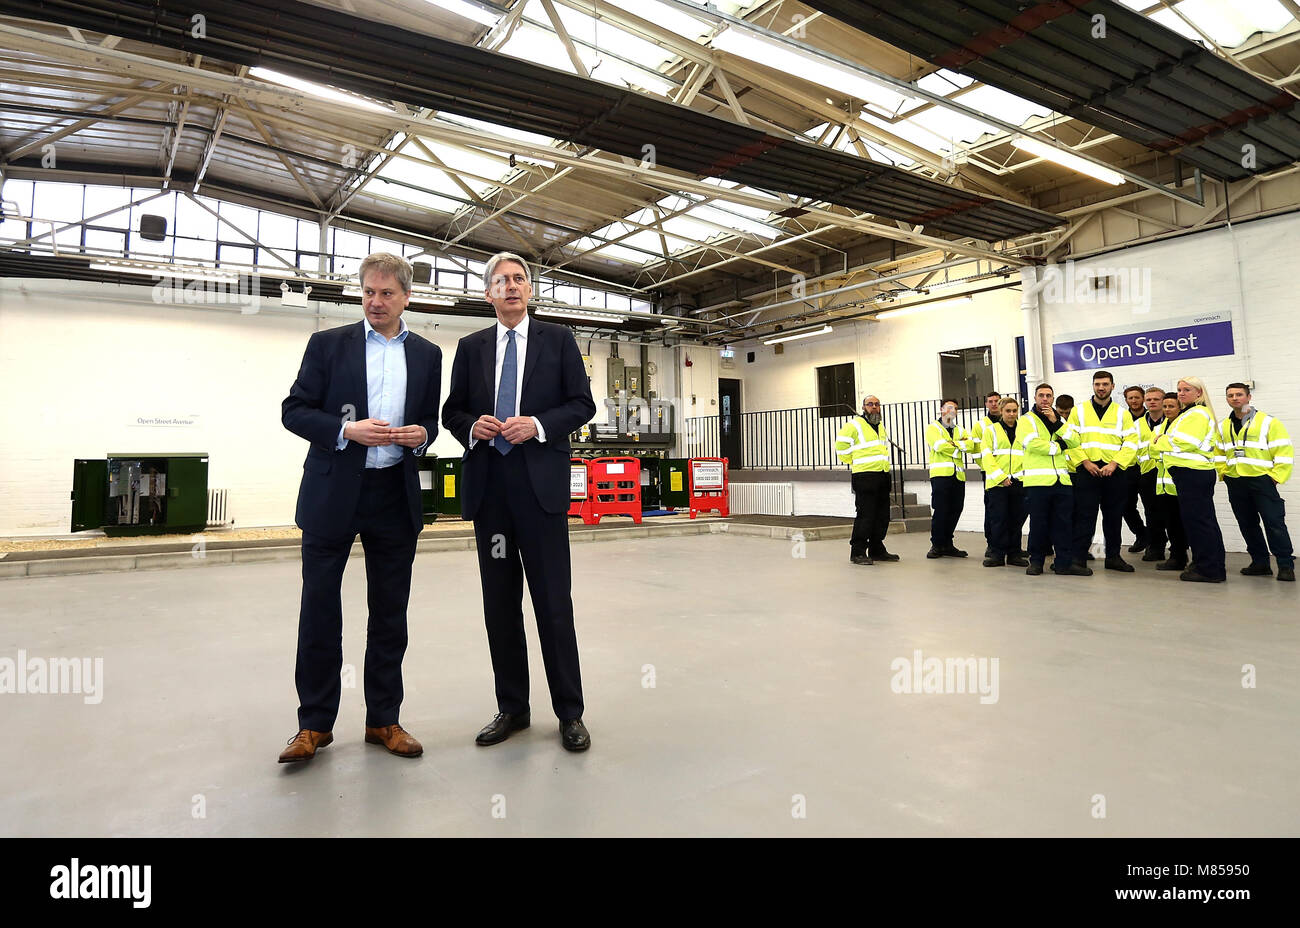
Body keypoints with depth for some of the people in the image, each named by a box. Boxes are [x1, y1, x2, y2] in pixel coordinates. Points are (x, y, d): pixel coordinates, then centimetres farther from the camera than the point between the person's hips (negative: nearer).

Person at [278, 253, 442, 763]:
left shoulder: (427, 354, 10)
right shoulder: (328, 344, 3)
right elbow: (294, 410, -1)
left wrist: (421, 435, -8)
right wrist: (347, 430, -17)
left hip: (396, 497, 2)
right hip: (333, 493, -2)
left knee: (390, 612, 9)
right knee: (319, 610, 4)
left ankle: (383, 719, 22)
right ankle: (315, 723, 19)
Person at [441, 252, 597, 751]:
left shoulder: (557, 339, 7)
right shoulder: (471, 347, 14)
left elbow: (583, 403, 3)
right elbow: (452, 411, 15)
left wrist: (538, 424, -12)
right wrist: (472, 426, -7)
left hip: (540, 483, -3)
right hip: (488, 485, 3)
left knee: (553, 600, -1)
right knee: (499, 601, 9)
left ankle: (569, 712, 10)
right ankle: (512, 708, 21)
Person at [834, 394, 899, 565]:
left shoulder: (881, 425, 18)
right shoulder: (854, 425, -8)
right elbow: (841, 448, -9)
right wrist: (856, 463, -1)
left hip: (883, 475, 8)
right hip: (864, 476, -8)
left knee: (882, 515, 11)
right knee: (864, 515, -9)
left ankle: (877, 550, 22)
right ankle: (857, 552, -3)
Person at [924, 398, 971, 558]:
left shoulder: (960, 430, 22)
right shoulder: (932, 428, 6)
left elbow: (970, 444, 2)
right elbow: (940, 445, -12)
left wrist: (952, 444, -9)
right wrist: (957, 450, -1)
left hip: (958, 475, 6)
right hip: (941, 473, -5)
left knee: (955, 511, 5)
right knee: (940, 511, -8)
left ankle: (947, 544, 15)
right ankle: (936, 545, 1)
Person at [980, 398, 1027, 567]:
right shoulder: (991, 430, 7)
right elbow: (987, 456, -2)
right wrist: (1000, 477, -11)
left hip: (1018, 482, 3)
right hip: (996, 483, -3)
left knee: (1016, 519, 6)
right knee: (998, 519, -3)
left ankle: (1014, 554, 14)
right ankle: (997, 554, 4)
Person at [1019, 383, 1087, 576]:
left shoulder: (1060, 420, 19)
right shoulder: (1026, 420, 3)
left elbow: (1074, 441, 3)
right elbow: (1033, 444, -14)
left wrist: (1056, 422, -6)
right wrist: (1058, 446, -3)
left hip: (1061, 480, 4)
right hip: (1037, 480, -4)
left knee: (1063, 523, 4)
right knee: (1039, 523, 1)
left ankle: (1065, 562, 9)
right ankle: (1036, 561, 12)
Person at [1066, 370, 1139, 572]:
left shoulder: (1122, 413, 8)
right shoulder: (1079, 411, 6)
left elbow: (1131, 443, 1)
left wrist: (1114, 464, -12)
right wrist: (1085, 462, -11)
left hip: (1114, 472, 2)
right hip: (1087, 471, -2)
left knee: (1113, 516, 9)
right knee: (1085, 516, -4)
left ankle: (1113, 557, 19)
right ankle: (1079, 557, 0)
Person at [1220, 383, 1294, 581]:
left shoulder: (1267, 422, -3)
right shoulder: (1223, 426, 12)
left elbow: (1284, 451, -6)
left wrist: (1275, 477, -12)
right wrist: (1224, 474, 8)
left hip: (1261, 481, -5)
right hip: (1235, 483, 5)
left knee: (1274, 523, -6)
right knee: (1247, 524, 9)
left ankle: (1286, 565, 1)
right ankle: (1260, 563, 19)